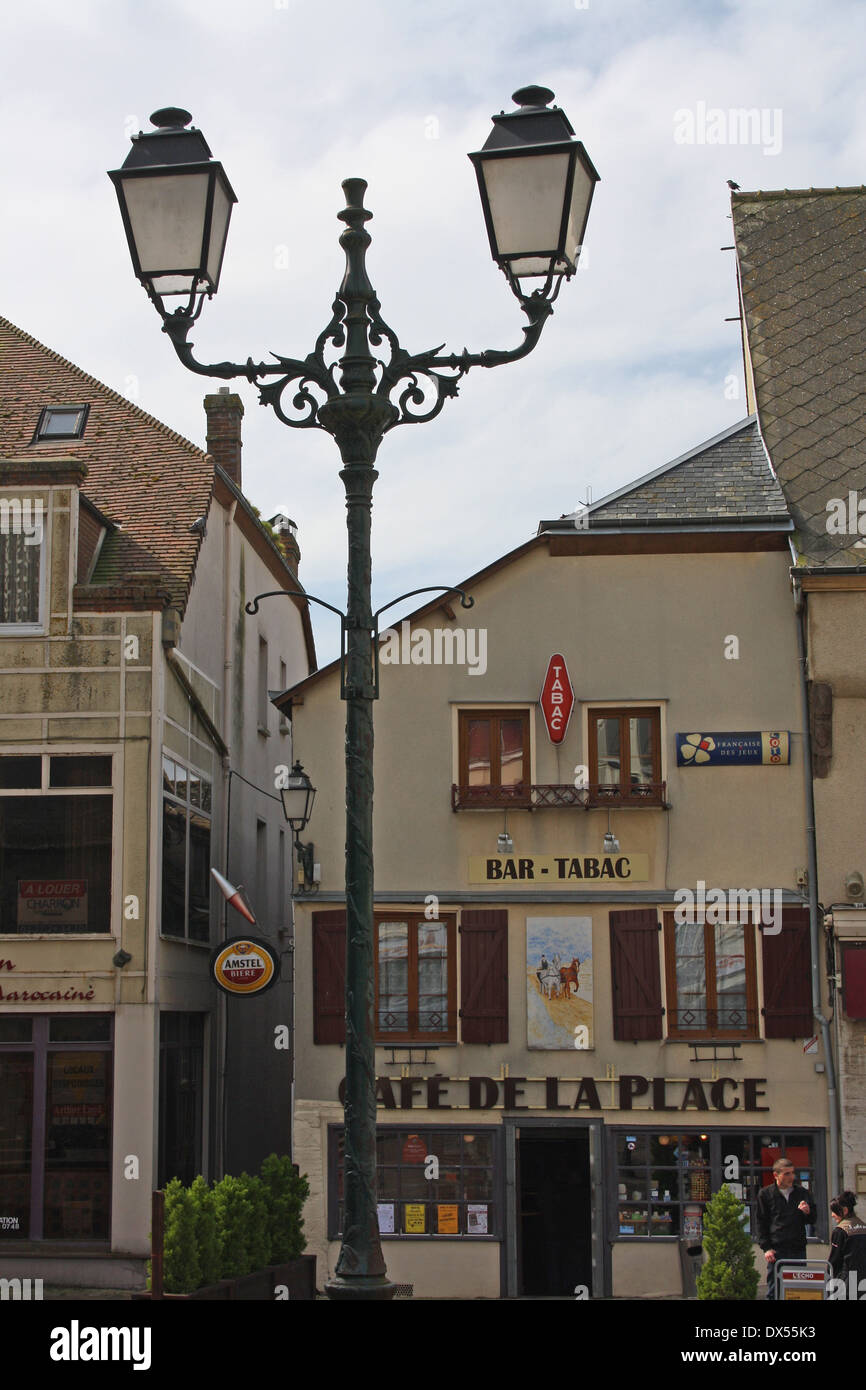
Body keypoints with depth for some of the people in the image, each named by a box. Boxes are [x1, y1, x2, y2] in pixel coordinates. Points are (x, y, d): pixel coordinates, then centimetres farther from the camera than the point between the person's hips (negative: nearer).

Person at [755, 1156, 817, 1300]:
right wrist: (766, 1248, -6)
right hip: (776, 1251, -3)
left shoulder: (801, 1192, 11)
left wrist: (808, 1212, -6)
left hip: (798, 1250, 3)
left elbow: (813, 1220, 17)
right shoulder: (765, 1194, 3)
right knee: (774, 1291, -2)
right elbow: (761, 1223, 3)